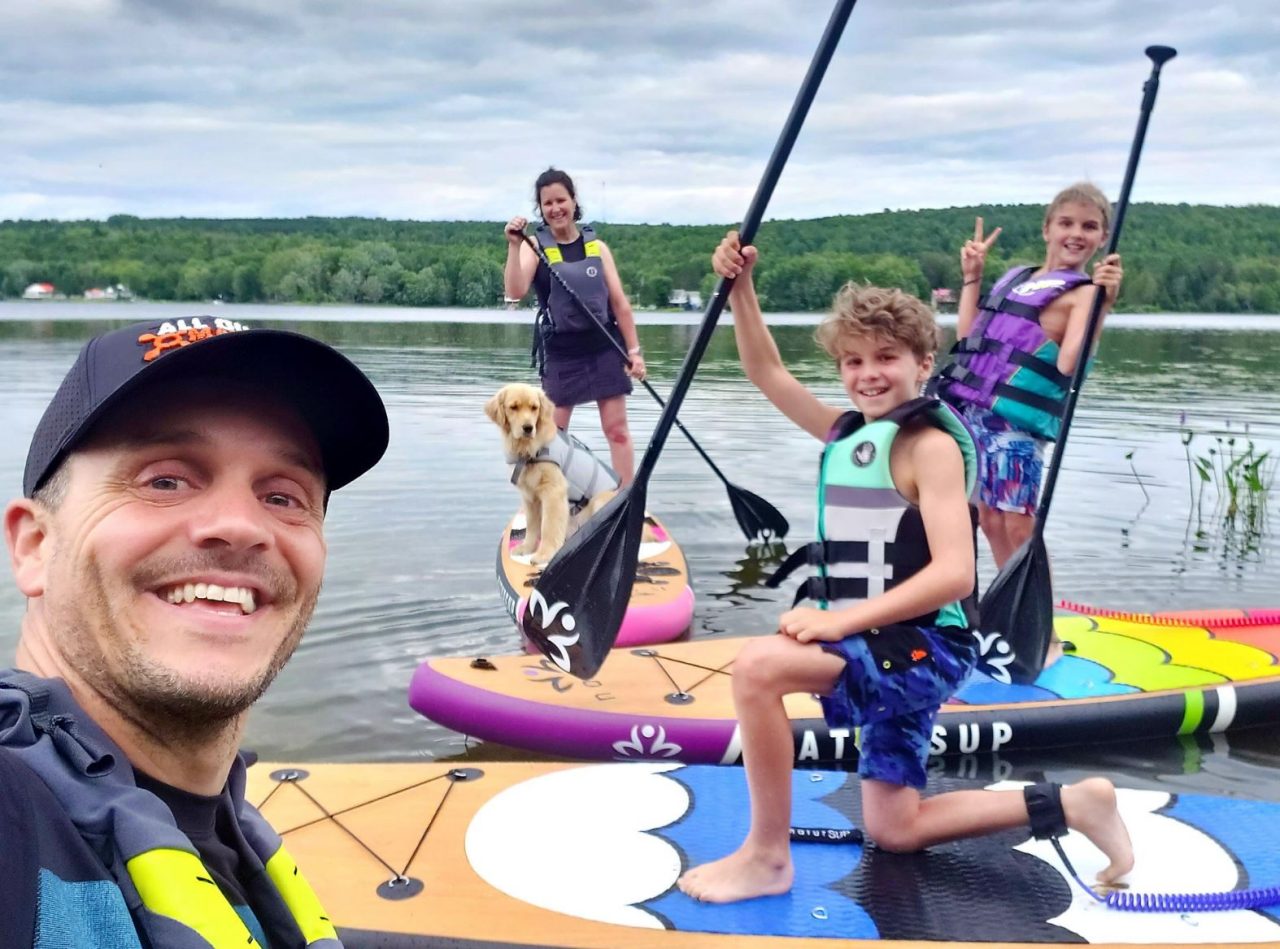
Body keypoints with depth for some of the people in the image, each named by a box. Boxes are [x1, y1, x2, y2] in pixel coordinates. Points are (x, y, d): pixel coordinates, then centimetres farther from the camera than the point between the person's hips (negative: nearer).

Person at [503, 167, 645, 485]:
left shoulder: (597, 246, 5)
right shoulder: (535, 246, -2)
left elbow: (619, 302, 5)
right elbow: (515, 291, -19)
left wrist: (634, 350, 1)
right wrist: (514, 246, -29)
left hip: (605, 346, 2)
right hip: (560, 351, -1)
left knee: (617, 428, 3)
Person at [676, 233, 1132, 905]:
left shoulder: (930, 445, -14)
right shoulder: (847, 432, 9)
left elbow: (954, 574, -24)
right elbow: (767, 374, 15)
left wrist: (841, 619, -28)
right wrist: (739, 287, 2)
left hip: (921, 644, -9)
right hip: (877, 647, 9)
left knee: (759, 664, -30)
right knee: (894, 831, 15)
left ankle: (767, 855, -15)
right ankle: (1068, 804, 22)